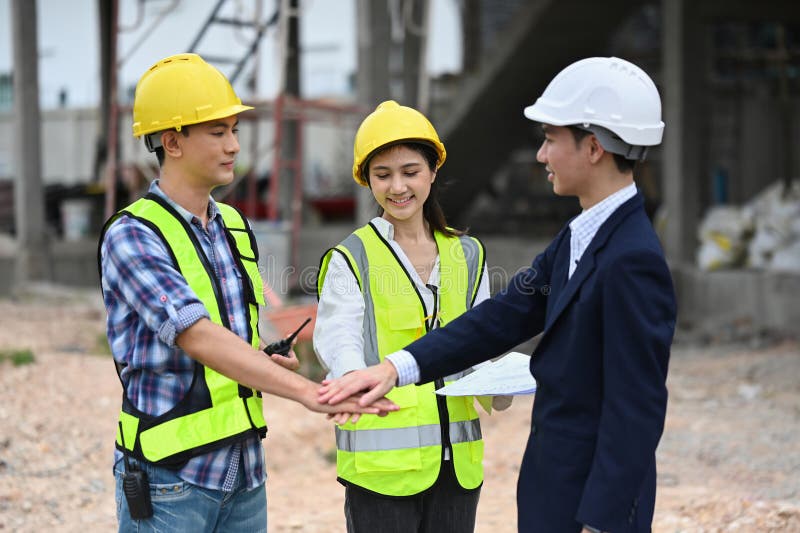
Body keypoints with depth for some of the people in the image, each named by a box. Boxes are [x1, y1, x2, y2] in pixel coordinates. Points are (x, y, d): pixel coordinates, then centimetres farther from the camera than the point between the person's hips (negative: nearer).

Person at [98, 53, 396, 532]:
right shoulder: (131, 236, -13)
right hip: (169, 477, -7)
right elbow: (197, 337, -26)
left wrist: (264, 363, 0)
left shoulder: (236, 227, 10)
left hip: (244, 471, 7)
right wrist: (308, 392, -33)